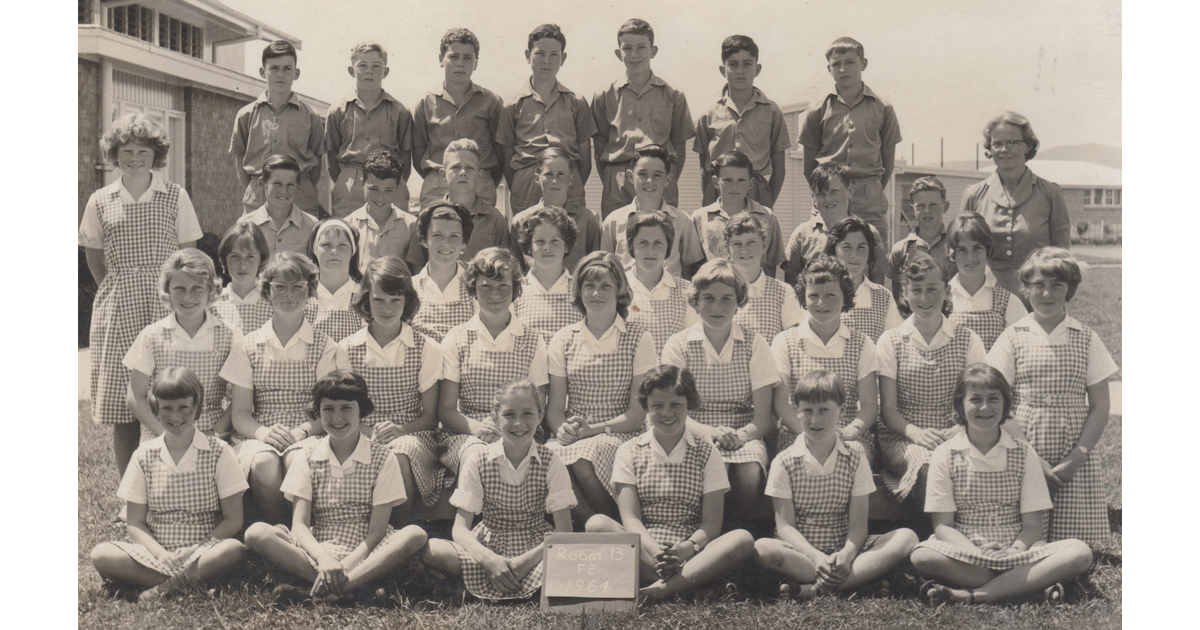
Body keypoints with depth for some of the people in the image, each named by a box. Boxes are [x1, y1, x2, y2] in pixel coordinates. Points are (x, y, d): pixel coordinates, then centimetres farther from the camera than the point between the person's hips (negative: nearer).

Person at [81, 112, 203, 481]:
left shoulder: (175, 197, 6)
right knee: (121, 406, 1)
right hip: (117, 311, 2)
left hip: (165, 305, -1)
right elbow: (94, 257, 19)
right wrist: (117, 292, 10)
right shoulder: (100, 202, 10)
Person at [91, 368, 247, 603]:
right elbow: (135, 524, 6)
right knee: (101, 555, -25)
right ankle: (187, 580, -25)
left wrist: (195, 551, -15)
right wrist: (162, 555, -14)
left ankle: (164, 587, -25)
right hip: (156, 554, 2)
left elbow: (233, 520, 0)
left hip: (205, 551, -2)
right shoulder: (145, 455, 7)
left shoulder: (218, 452, 2)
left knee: (234, 549, -34)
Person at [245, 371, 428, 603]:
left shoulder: (382, 458, 2)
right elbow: (299, 524, -2)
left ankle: (318, 590, -35)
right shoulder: (309, 457, 7)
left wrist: (346, 565, -21)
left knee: (414, 535, -30)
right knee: (257, 533, -22)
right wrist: (323, 557, -23)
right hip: (317, 551, 1)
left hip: (366, 556, -1)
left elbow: (377, 530, -4)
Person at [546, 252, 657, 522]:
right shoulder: (563, 339, 12)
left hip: (619, 435, -2)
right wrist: (563, 430, -14)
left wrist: (594, 429, -15)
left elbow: (638, 413, -1)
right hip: (571, 436, 2)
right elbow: (555, 406, 9)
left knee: (584, 455, -35)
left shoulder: (639, 339, 5)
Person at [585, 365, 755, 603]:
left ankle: (661, 588, -38)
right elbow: (630, 517, -1)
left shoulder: (707, 453, 11)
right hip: (643, 550, 0)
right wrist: (656, 552, -22)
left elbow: (712, 523, 2)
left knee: (743, 539, -28)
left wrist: (687, 548, -21)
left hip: (693, 555, 1)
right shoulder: (629, 452, 10)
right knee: (597, 523, -27)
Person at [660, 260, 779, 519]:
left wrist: (742, 435, -20)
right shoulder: (679, 344, 6)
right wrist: (709, 431, -19)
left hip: (743, 438, 1)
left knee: (750, 475, -31)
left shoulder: (755, 344, 7)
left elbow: (763, 417, 3)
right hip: (696, 437, -1)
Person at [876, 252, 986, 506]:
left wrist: (959, 429, -16)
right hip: (902, 439, -1)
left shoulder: (968, 340, 11)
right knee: (927, 465, -34)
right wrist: (915, 432, -17)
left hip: (953, 438, 1)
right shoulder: (890, 341, 8)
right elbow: (887, 409, 3)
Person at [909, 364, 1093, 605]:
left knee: (1080, 552, -25)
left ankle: (971, 595, -30)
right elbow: (942, 525, -1)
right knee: (922, 555, -34)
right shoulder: (945, 454, 4)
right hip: (964, 552, -2)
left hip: (1015, 552, 2)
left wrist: (1014, 551, -19)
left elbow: (1032, 526, 4)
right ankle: (1037, 583, -25)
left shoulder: (1024, 454, 8)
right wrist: (979, 554, -20)